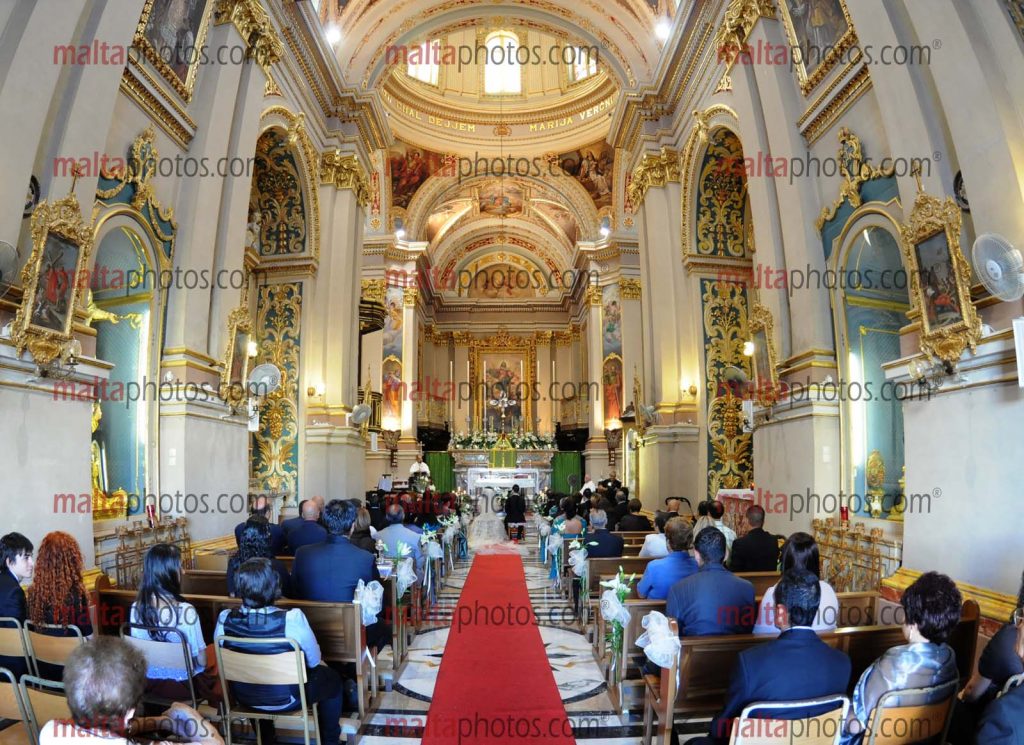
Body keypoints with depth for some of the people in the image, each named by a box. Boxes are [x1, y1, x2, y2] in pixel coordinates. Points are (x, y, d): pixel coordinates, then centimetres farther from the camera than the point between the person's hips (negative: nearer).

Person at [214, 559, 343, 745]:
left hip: (244, 697, 4)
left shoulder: (225, 618, -20)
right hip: (285, 699, -4)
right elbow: (314, 661, -15)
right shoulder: (292, 619, -31)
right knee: (332, 679, 22)